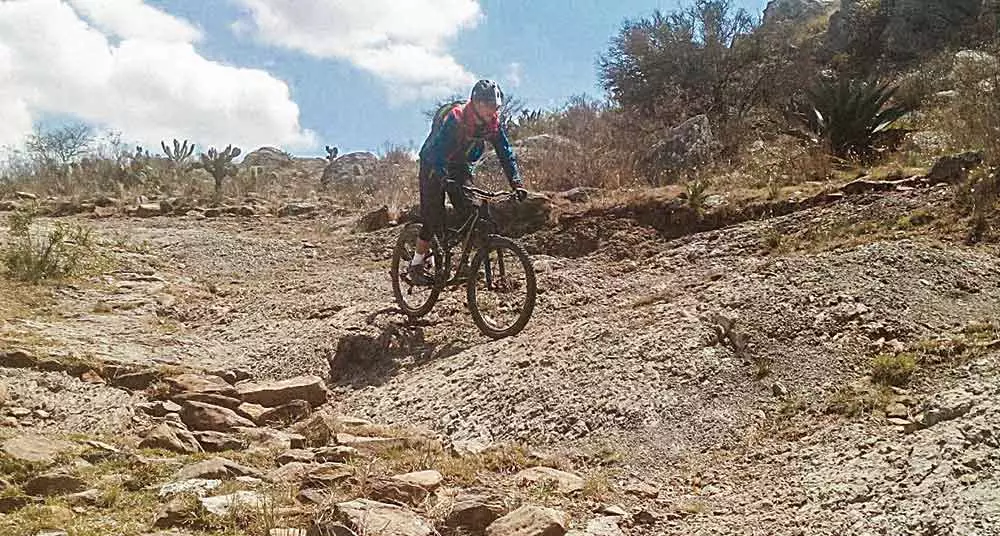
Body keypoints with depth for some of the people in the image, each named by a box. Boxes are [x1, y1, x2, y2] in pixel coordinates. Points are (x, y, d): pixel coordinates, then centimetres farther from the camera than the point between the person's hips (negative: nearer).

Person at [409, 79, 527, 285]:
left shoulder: (493, 123, -15)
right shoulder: (455, 119, -32)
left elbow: (506, 153, -11)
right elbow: (436, 154, -38)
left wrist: (517, 183, -23)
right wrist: (447, 181, -52)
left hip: (460, 166, 5)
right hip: (434, 164, -5)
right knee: (433, 218, -10)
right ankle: (416, 266, 1)